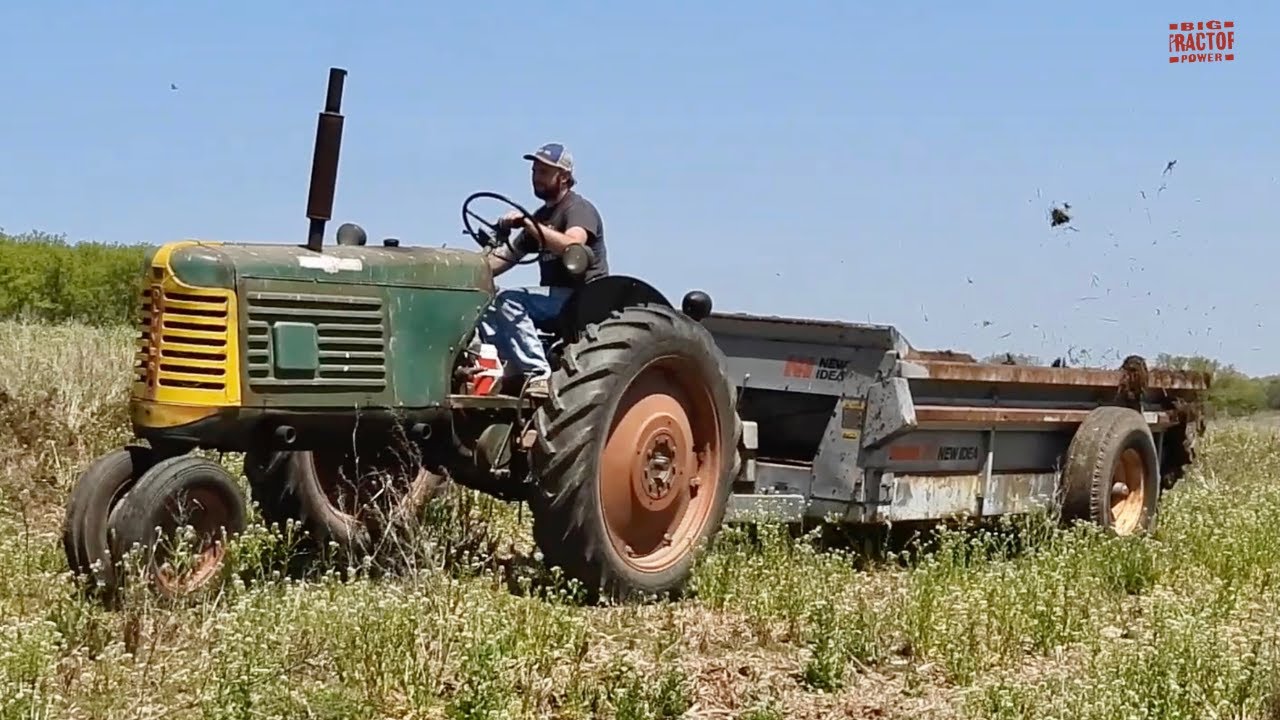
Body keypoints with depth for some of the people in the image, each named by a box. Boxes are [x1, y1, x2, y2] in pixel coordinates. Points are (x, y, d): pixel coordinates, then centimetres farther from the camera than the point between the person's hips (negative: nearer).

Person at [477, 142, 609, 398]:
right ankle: (511, 370, -16)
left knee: (509, 301, -27)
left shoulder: (580, 209, -6)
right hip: (554, 299, 8)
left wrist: (527, 223, -29)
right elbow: (505, 258, 17)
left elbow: (572, 246, -28)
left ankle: (538, 372, -31)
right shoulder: (541, 216, 20)